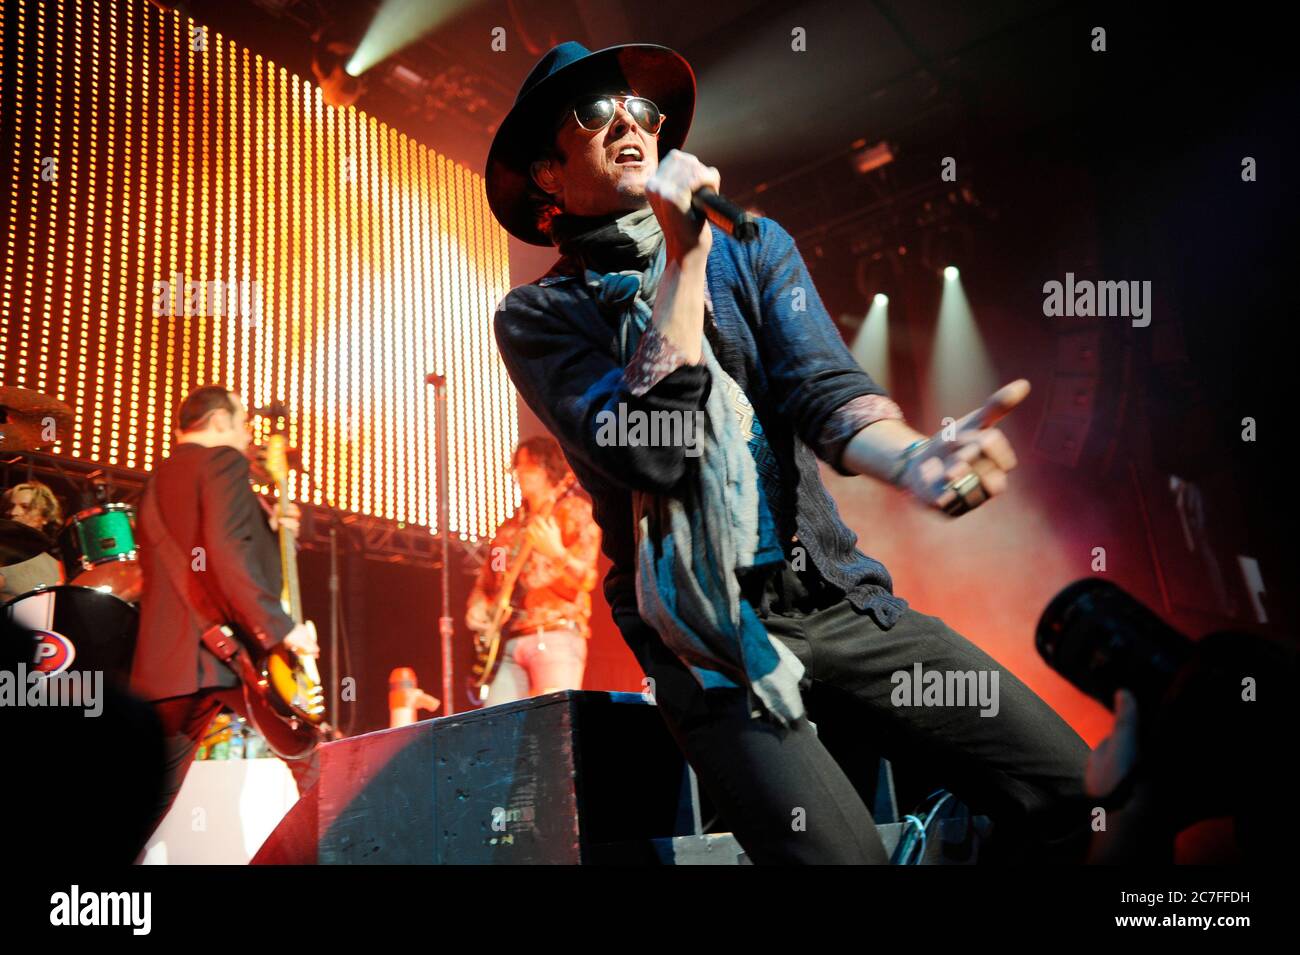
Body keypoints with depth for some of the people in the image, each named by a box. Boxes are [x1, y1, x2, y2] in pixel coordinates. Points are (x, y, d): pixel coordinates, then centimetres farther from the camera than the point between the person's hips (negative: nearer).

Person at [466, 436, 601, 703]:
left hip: (556, 638, -6)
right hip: (511, 643, 6)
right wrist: (478, 606, 5)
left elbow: (584, 581, -8)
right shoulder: (511, 526, 21)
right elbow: (486, 580, 27)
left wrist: (557, 553, -27)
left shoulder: (575, 512, 3)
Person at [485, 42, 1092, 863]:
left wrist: (915, 459, -29)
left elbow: (824, 385, -7)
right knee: (842, 853, -19)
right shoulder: (539, 317, 0)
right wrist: (686, 258, -14)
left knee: (1065, 784, -4)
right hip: (708, 640, -3)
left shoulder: (754, 247, 10)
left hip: (841, 598, 4)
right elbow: (653, 454, -16)